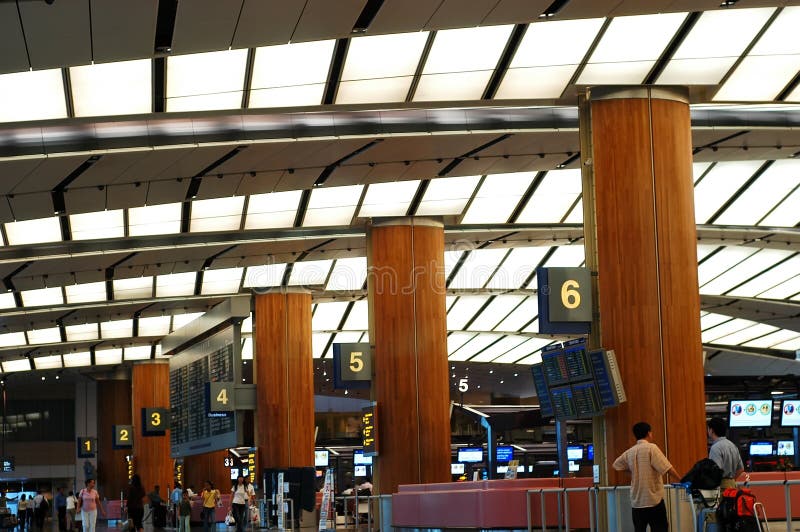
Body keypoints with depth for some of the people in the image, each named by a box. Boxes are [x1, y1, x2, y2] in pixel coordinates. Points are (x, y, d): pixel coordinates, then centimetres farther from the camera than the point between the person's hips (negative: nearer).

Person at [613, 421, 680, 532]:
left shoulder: (630, 452, 8)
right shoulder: (651, 448, -9)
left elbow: (616, 465, 22)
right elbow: (668, 468, -14)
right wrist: (681, 481, -4)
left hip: (636, 501, 5)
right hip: (654, 499, -5)